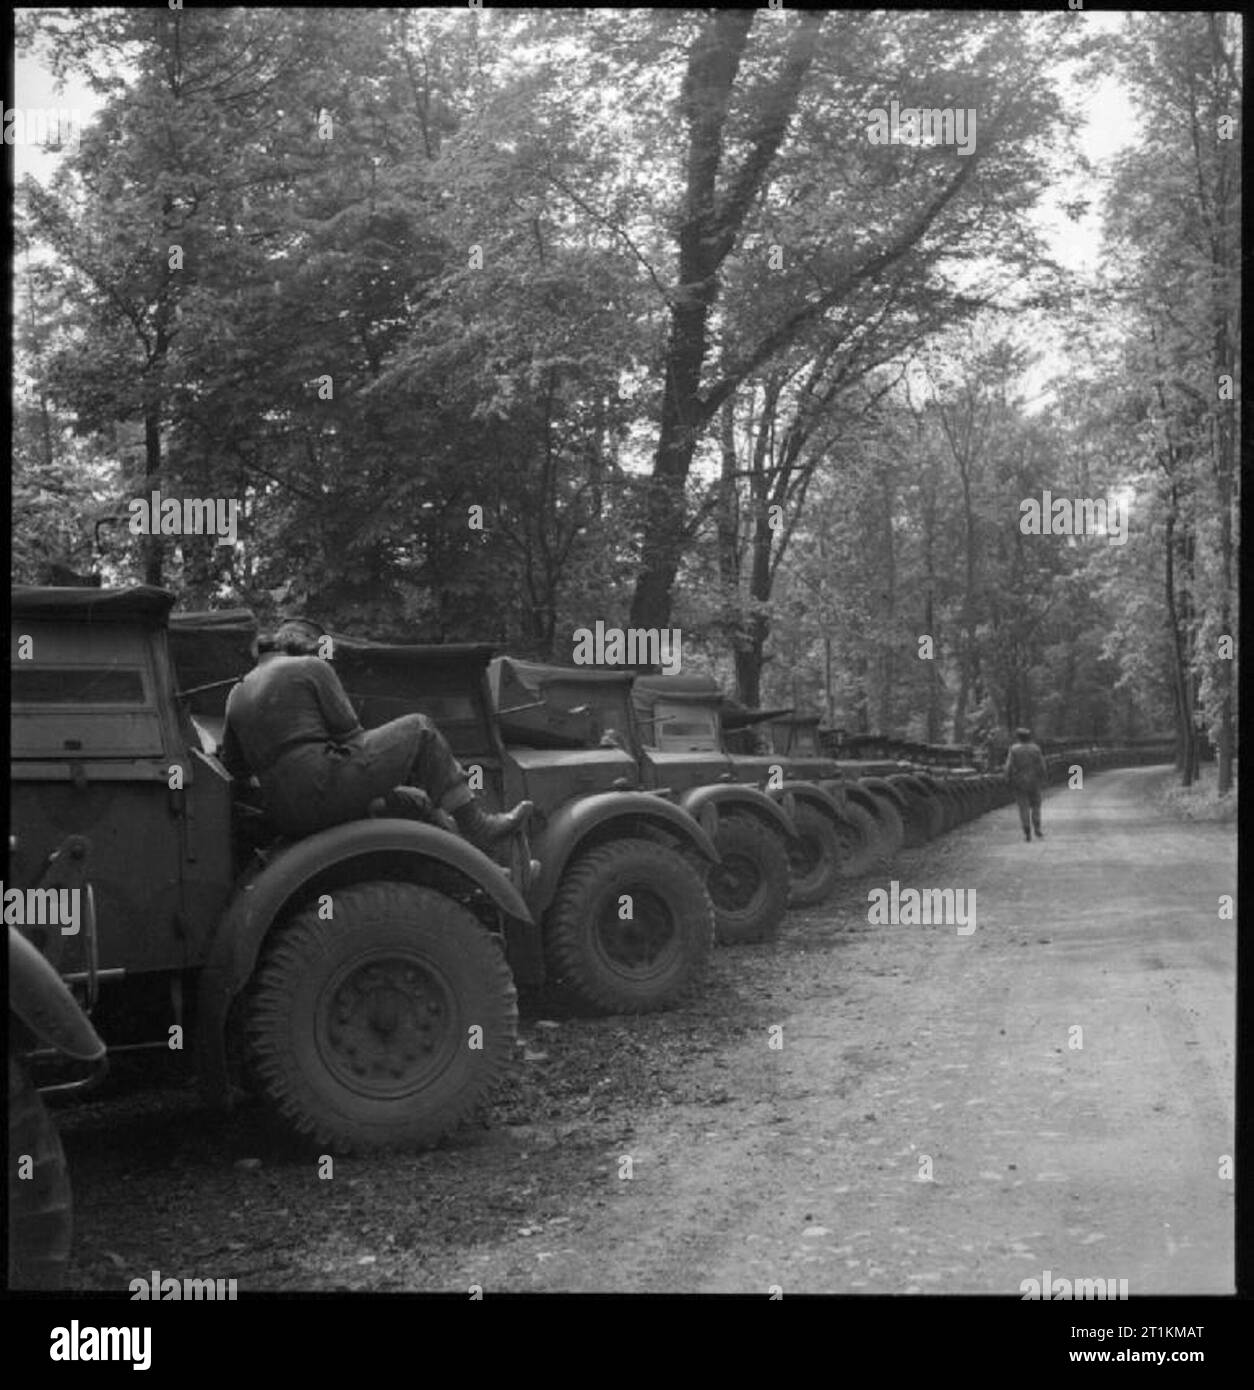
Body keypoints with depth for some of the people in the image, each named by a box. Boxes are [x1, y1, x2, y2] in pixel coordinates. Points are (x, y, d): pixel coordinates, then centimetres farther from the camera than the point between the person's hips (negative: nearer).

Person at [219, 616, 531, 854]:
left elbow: (233, 766, 19)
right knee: (419, 730, 6)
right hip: (327, 789, -7)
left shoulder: (237, 694, 19)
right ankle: (475, 827, 3)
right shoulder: (311, 668, 2)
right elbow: (347, 731, 0)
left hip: (286, 818, 7)